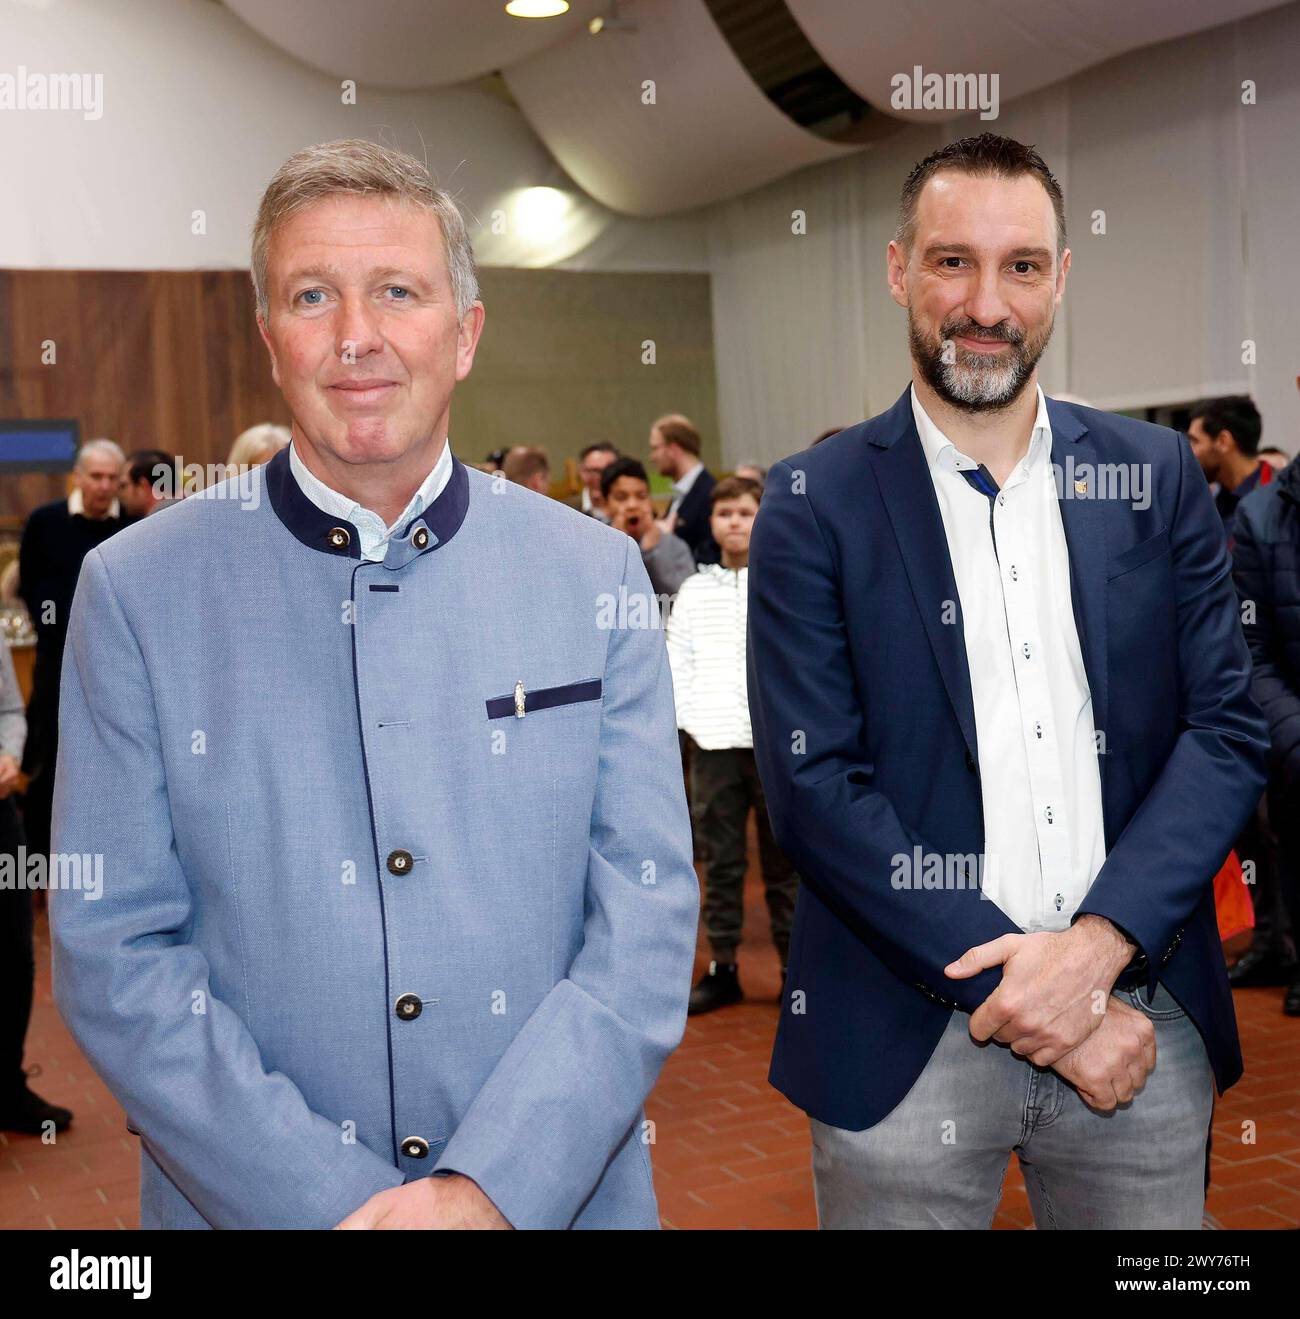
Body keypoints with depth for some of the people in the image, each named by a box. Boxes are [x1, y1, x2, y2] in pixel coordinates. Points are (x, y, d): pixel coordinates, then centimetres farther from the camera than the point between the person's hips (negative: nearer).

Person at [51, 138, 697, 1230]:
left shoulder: (596, 574, -4)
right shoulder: (137, 589, -6)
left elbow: (647, 916, -6)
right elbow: (113, 953, -8)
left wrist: (494, 1188, -17)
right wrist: (327, 1201, -16)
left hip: (560, 1191, 1)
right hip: (253, 1198, 0)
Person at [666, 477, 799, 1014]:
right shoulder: (694, 591, 12)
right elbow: (676, 664, 11)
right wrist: (690, 721, 0)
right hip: (713, 743, 2)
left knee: (782, 863, 2)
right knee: (721, 863, 6)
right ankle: (722, 969, 14)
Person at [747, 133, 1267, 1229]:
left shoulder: (1158, 477, 5)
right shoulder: (816, 505, -4)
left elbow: (1228, 729, 1)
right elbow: (812, 786, -9)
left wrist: (1098, 944, -13)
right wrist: (1018, 990, -14)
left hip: (1144, 1024, 3)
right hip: (911, 1038, -2)